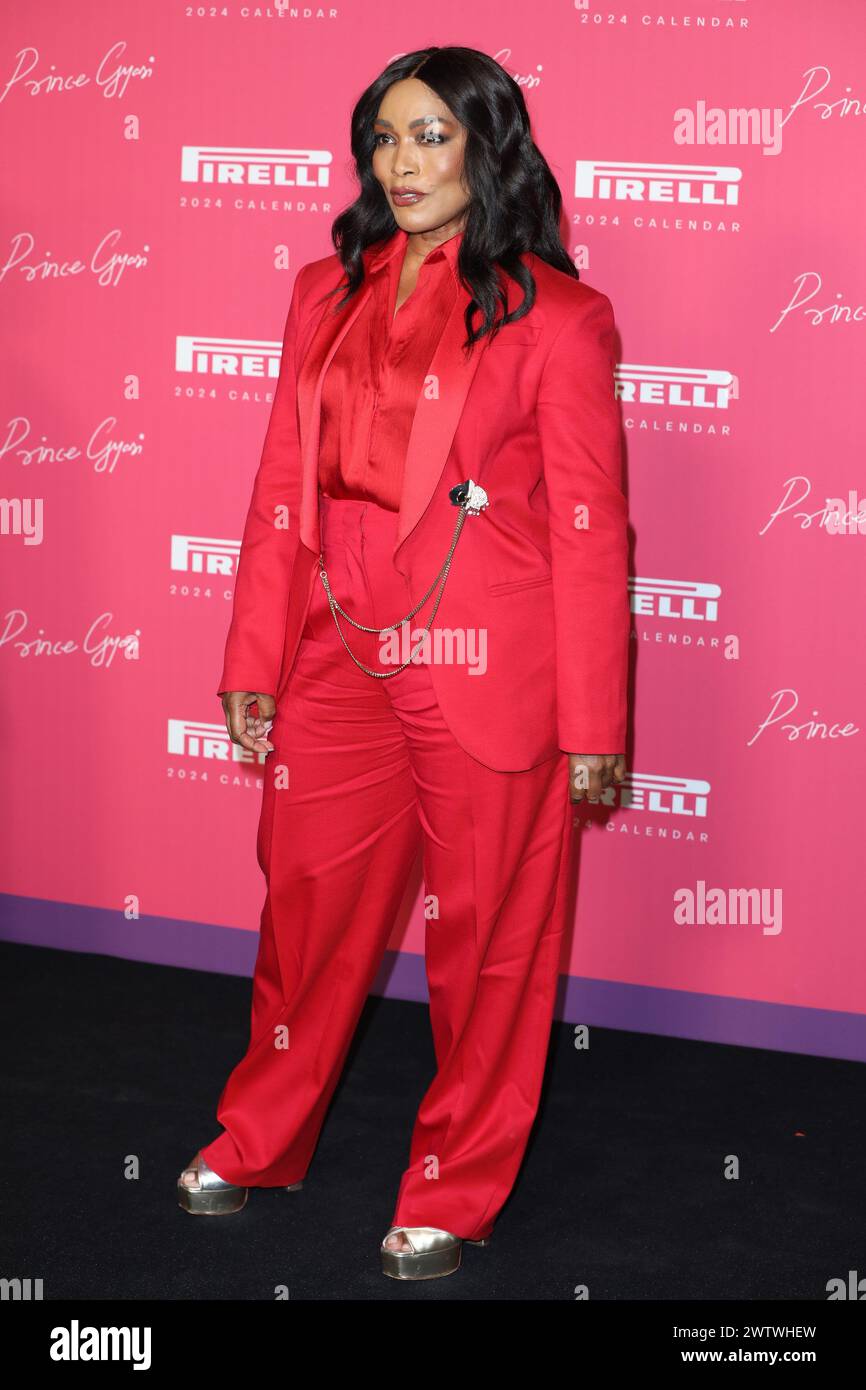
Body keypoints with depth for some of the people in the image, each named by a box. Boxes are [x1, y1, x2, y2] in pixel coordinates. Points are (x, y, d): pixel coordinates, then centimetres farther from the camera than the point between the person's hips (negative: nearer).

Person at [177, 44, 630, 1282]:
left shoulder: (552, 316, -6)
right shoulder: (327, 296, 9)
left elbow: (590, 527, -6)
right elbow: (283, 488, 10)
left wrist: (591, 725, -7)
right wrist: (256, 661, 8)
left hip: (487, 673, -4)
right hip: (339, 662, 5)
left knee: (485, 934, 7)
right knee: (308, 907, 15)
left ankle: (455, 1192, 25)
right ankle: (261, 1142, 36)